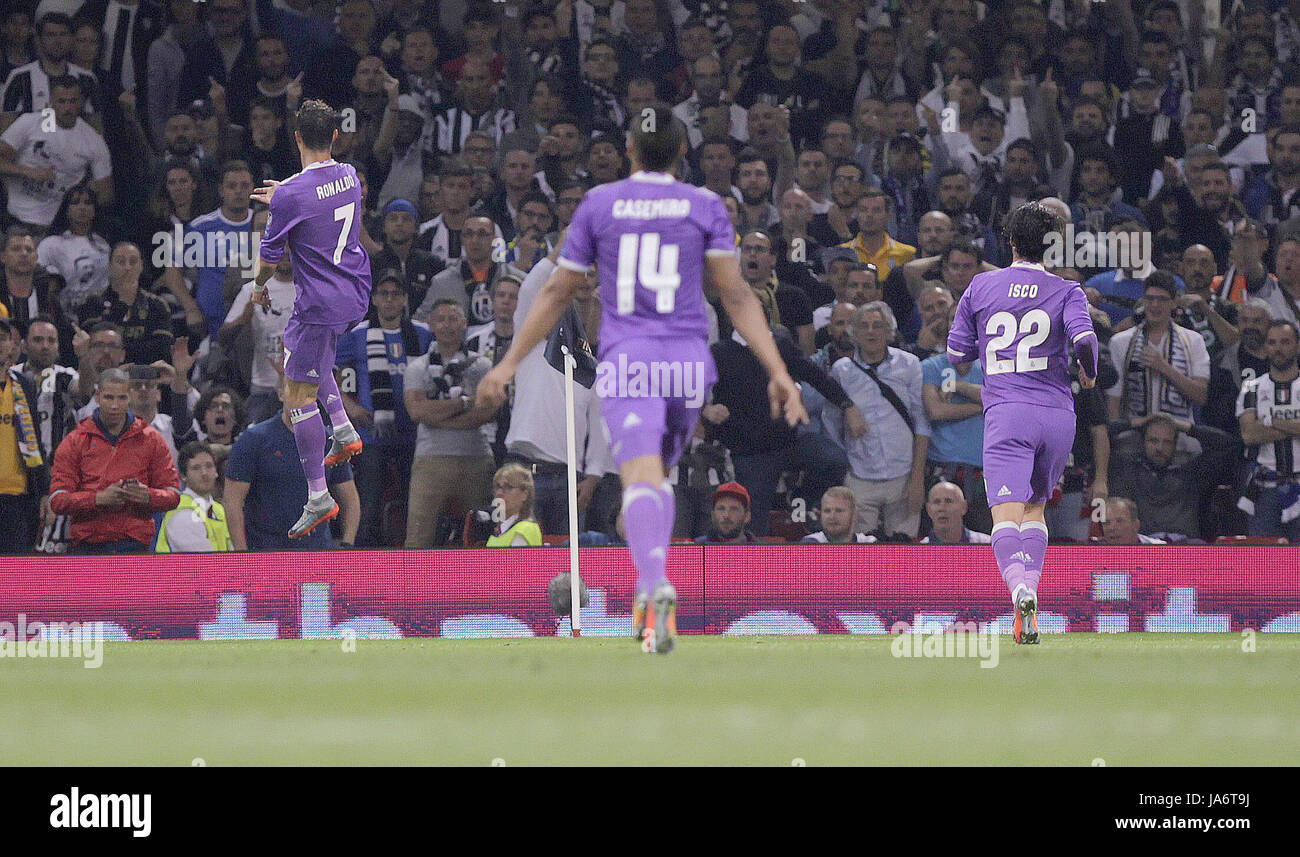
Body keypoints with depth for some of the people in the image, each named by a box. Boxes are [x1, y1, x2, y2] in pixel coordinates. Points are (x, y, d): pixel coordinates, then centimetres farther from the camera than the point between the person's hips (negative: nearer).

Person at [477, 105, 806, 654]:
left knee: (641, 475, -18)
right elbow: (737, 295, -1)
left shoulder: (599, 204, 8)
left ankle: (656, 586, -44)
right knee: (659, 471, 24)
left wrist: (509, 363, 18)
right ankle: (650, 596, 16)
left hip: (625, 361, -2)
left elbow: (557, 293, 10)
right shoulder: (705, 207, 7)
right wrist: (778, 372, -3)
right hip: (688, 360, 2)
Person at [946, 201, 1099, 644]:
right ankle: (1030, 597, 7)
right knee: (1034, 508, 21)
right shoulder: (1066, 291, 4)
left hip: (1006, 413, -2)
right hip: (1058, 415, 2)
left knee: (1006, 516, -13)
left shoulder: (981, 287, 8)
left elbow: (957, 353, 13)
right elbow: (1084, 338, -13)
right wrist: (1089, 373, 7)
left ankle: (1019, 587, -41)